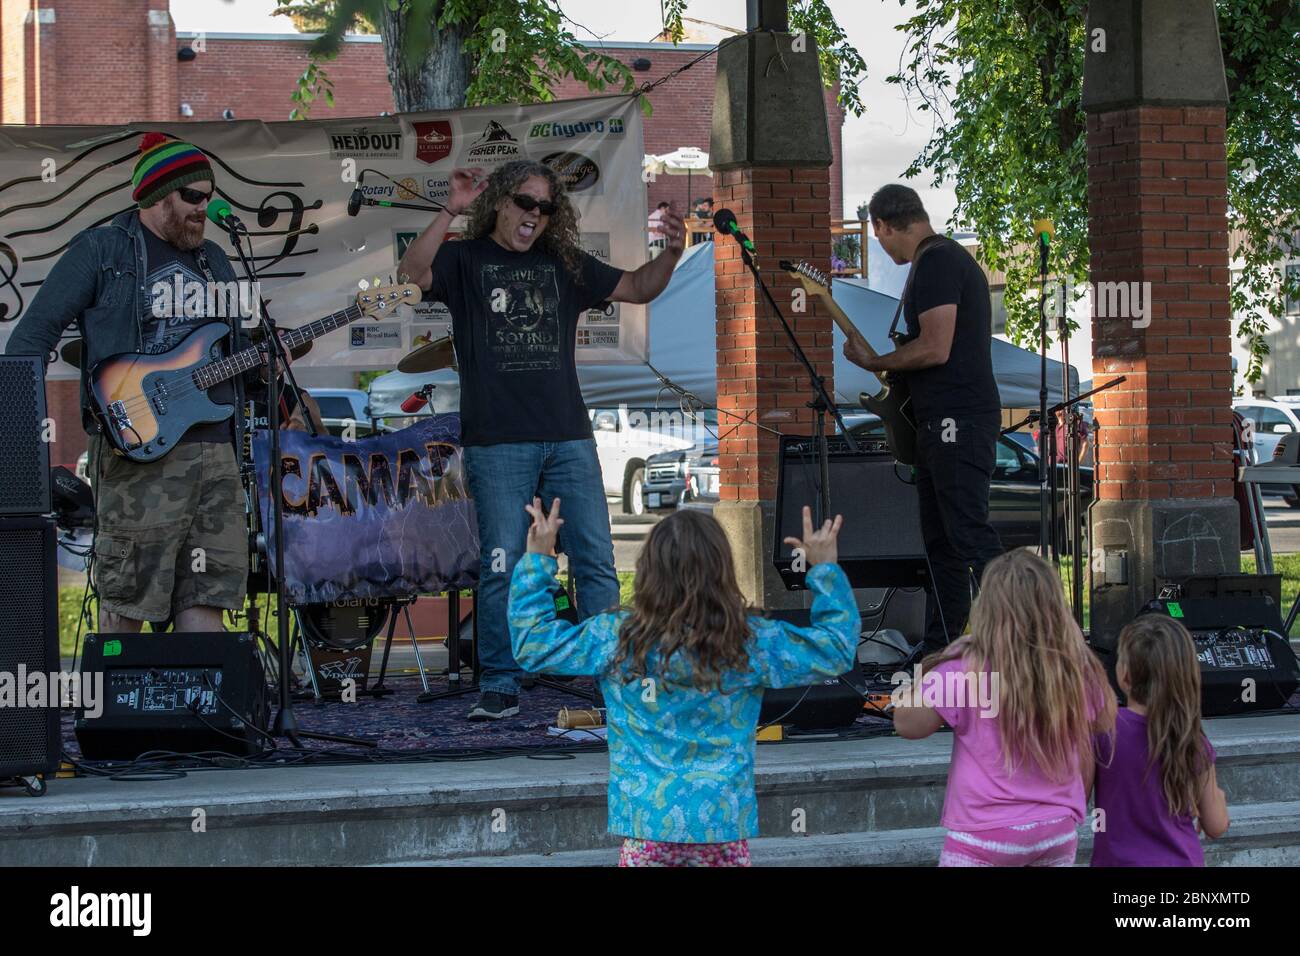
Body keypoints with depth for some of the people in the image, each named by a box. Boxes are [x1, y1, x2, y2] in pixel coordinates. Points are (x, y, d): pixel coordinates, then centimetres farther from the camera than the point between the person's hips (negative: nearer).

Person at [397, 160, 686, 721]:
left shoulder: (565, 265, 16)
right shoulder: (466, 260, 4)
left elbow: (638, 288, 19)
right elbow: (413, 273, -15)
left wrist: (670, 255, -1)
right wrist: (451, 213, -26)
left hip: (568, 438, 4)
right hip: (497, 441, -3)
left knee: (596, 560, 1)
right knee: (501, 566, -2)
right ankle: (500, 686, 6)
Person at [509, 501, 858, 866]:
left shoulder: (615, 640, -10)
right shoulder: (753, 643, -9)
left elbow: (531, 642, 2)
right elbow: (836, 650, 4)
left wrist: (537, 559, 8)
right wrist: (825, 569, 10)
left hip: (647, 826, 0)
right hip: (724, 825, 0)